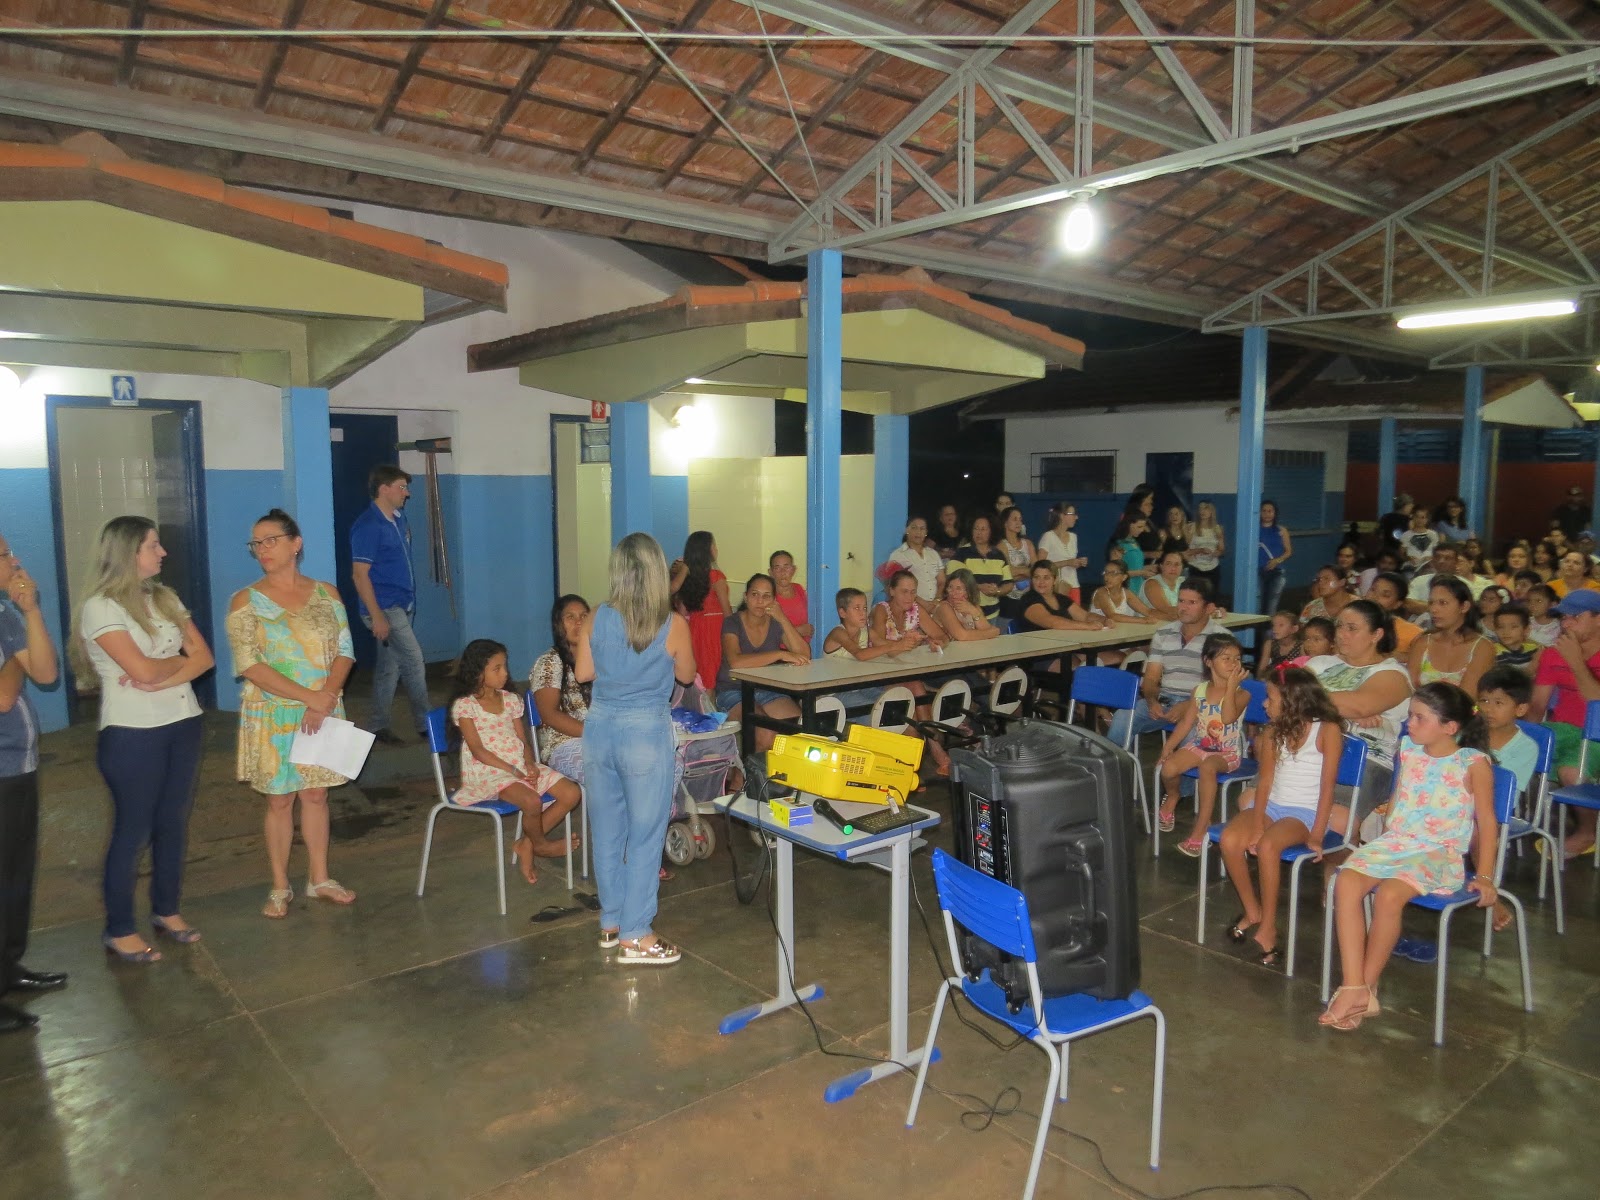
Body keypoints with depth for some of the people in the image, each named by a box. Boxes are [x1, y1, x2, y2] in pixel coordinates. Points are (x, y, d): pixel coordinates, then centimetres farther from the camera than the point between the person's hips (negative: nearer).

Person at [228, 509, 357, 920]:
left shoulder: (326, 593, 2)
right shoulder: (245, 601, -5)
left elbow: (344, 652, -2)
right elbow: (250, 666, -14)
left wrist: (326, 699, -18)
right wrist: (311, 697, -21)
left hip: (323, 714, 2)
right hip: (272, 716, -2)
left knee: (316, 795, 12)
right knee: (280, 801, 7)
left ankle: (319, 879, 25)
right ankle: (280, 887, 21)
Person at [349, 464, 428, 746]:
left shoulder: (398, 519, 11)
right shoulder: (368, 526, -15)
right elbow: (360, 575, -17)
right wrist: (376, 615, -21)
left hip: (401, 606, 9)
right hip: (384, 608, -9)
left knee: (389, 666, 12)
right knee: (414, 662, -7)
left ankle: (378, 725, 20)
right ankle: (426, 725, 2)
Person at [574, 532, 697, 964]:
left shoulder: (596, 619, -4)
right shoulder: (673, 624, -12)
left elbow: (583, 673, 7)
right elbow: (686, 676, 3)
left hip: (600, 729, 4)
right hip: (647, 733, -4)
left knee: (606, 831, 16)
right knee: (645, 835, 5)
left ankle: (611, 921, 30)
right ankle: (635, 937, 11)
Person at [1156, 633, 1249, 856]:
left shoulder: (1241, 693, -6)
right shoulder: (1199, 691, 5)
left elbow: (1228, 717, -25)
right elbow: (1186, 723, 8)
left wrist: (1231, 685, -22)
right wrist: (1167, 748, 1)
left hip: (1227, 752, -4)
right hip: (1199, 745, 4)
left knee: (1208, 767, -38)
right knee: (1168, 768, -23)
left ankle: (1201, 827, -29)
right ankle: (1172, 797, 15)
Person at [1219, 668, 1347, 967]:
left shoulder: (1327, 730, -8)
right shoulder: (1272, 733, 8)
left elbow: (1327, 786, -12)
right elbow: (1265, 781, 0)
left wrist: (1317, 835, -17)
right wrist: (1256, 824, -13)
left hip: (1305, 812, -5)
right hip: (1271, 806, 5)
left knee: (1267, 846, -35)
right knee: (1229, 839, -25)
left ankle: (1268, 928, -19)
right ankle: (1252, 911, -4)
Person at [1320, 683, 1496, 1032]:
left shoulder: (1474, 764, -5)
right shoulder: (1408, 752, 10)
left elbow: (1487, 821, 0)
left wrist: (1485, 876, -4)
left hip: (1440, 853, -5)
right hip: (1394, 842, 5)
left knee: (1389, 895, -33)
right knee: (1346, 883, -24)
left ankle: (1368, 987, -14)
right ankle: (1354, 989, -25)